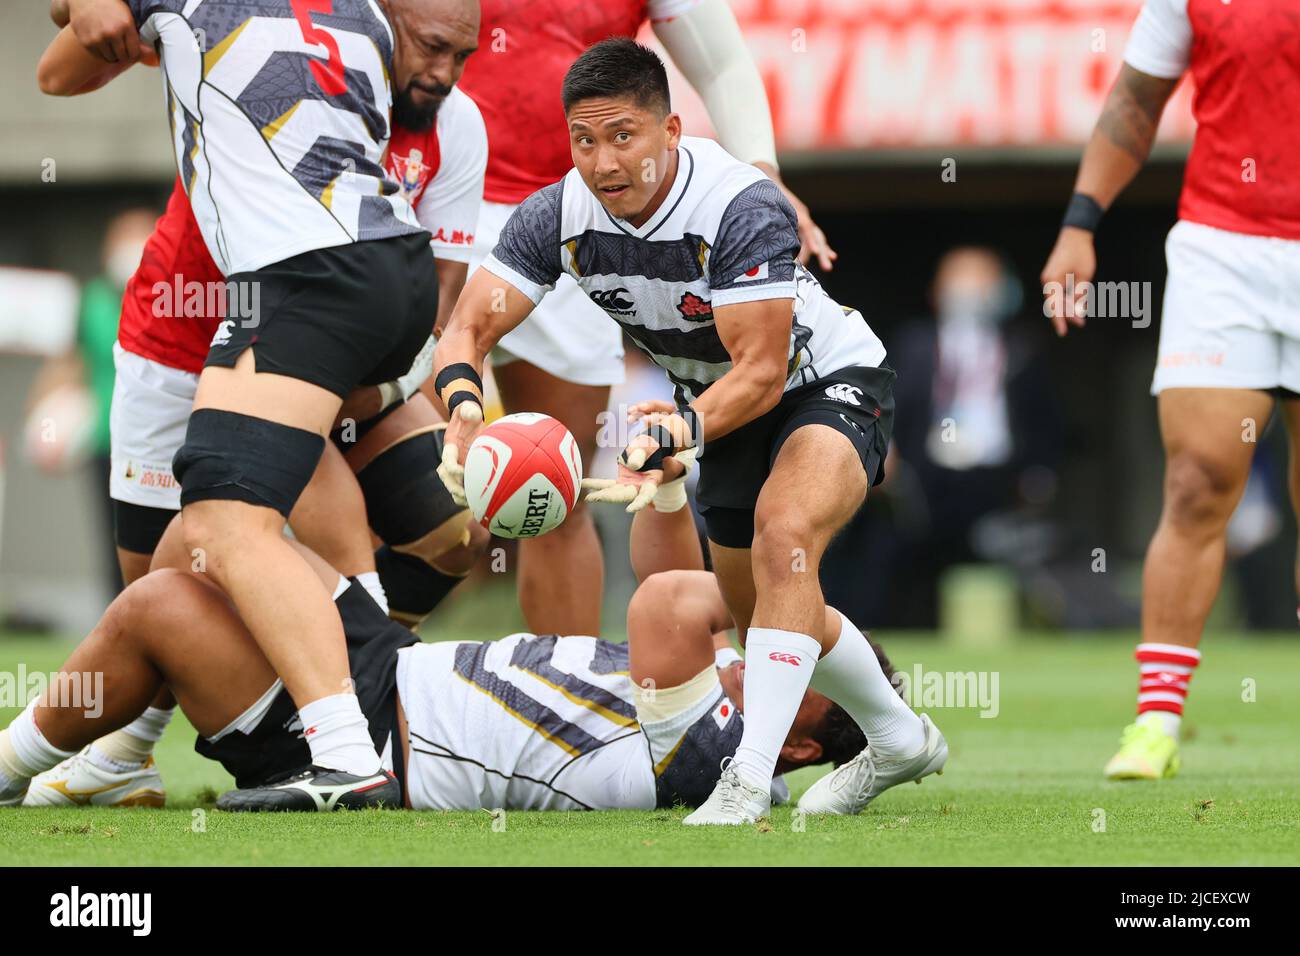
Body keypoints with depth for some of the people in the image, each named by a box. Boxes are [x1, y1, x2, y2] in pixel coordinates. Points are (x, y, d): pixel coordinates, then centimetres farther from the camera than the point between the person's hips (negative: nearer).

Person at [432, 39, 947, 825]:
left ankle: (750, 781, -35)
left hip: (830, 384, -7)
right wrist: (464, 405, -42)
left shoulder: (744, 209, -35)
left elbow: (761, 370, -37)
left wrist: (681, 433, -54)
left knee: (782, 534, -34)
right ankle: (901, 741, 41)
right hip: (719, 399, 7)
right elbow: (468, 329, -19)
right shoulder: (559, 216, -19)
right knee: (760, 615, 15)